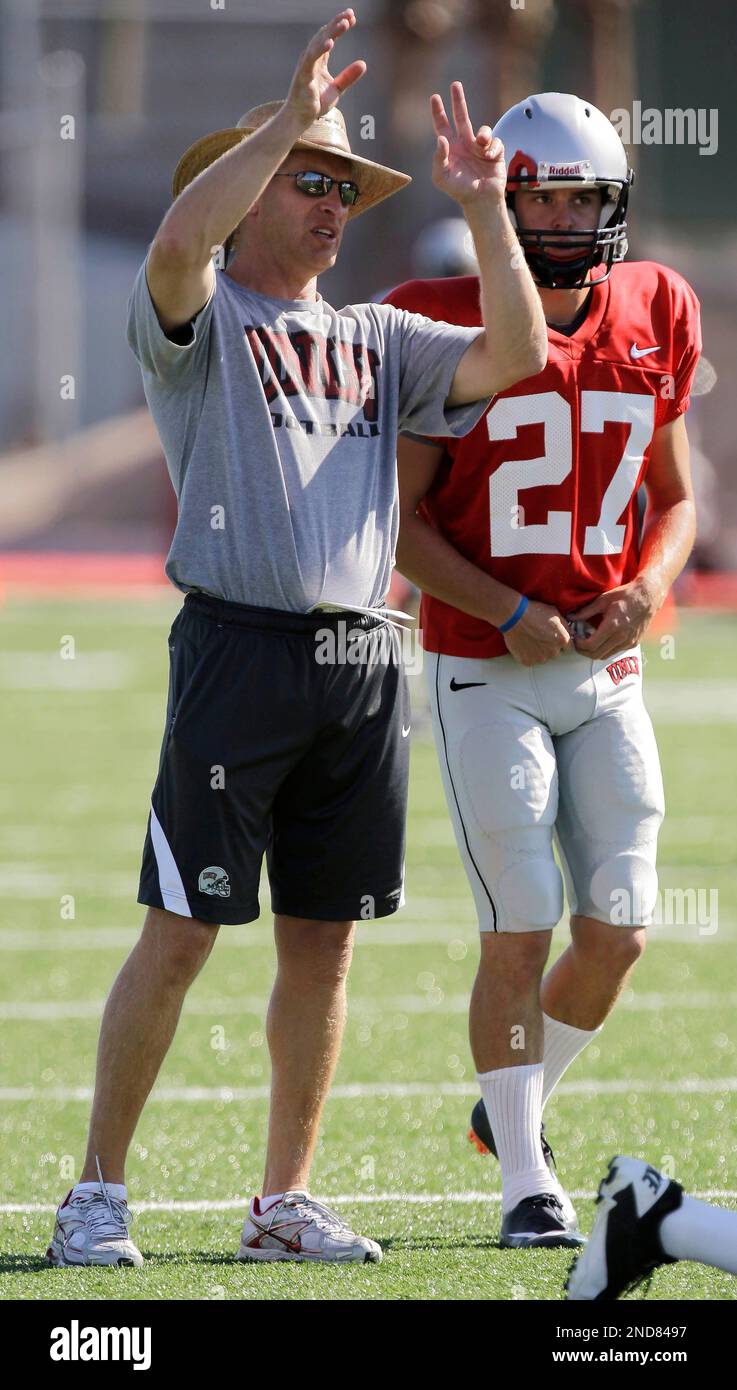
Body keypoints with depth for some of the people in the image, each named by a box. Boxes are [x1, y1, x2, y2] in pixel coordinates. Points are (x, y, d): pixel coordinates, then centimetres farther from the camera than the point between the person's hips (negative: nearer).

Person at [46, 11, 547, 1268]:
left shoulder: (377, 342, 19)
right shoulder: (197, 321, 3)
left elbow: (512, 359, 5)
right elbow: (179, 241, -21)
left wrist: (481, 210, -1)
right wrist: (291, 116, -20)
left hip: (362, 659, 6)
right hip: (239, 646, -5)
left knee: (323, 940, 7)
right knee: (180, 932, -6)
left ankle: (285, 1203, 15)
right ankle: (98, 1191, 1)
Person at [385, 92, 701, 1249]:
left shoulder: (654, 322, 4)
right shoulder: (450, 329, -8)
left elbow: (677, 500, 14)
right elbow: (402, 520, -6)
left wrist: (646, 589, -7)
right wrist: (512, 615, -17)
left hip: (607, 673, 4)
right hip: (485, 674, -4)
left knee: (620, 928, 4)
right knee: (520, 929, -7)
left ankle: (514, 1103, 29)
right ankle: (524, 1178, 3)